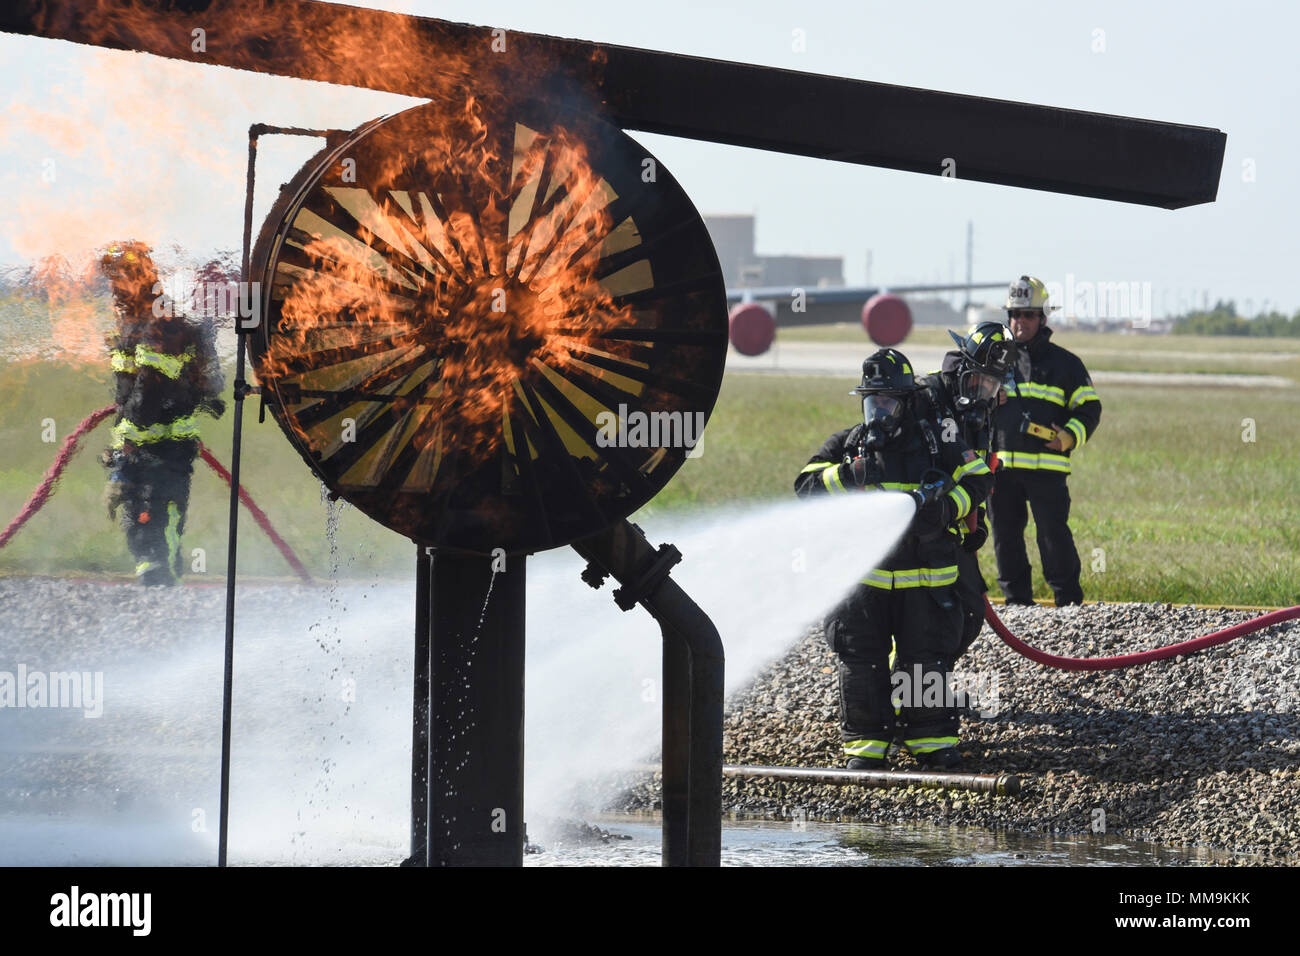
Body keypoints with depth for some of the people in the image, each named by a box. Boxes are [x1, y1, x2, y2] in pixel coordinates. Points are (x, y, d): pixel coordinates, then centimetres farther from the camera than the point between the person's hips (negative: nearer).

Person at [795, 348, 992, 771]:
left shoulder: (936, 440, 4)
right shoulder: (846, 445, 7)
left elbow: (977, 479, 4)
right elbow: (807, 486, -2)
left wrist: (947, 506, -15)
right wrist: (851, 475, -18)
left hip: (924, 577, -1)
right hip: (863, 575, 1)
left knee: (928, 656, 4)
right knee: (862, 660, 1)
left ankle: (932, 737, 15)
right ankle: (865, 740, 10)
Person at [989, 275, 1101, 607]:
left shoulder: (1064, 363, 7)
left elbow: (1089, 409, 7)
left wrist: (1069, 437, -11)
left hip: (1046, 466, -3)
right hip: (1000, 466, 3)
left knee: (1053, 533, -8)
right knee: (1006, 535, 6)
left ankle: (1068, 599, -1)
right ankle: (1016, 598, 16)